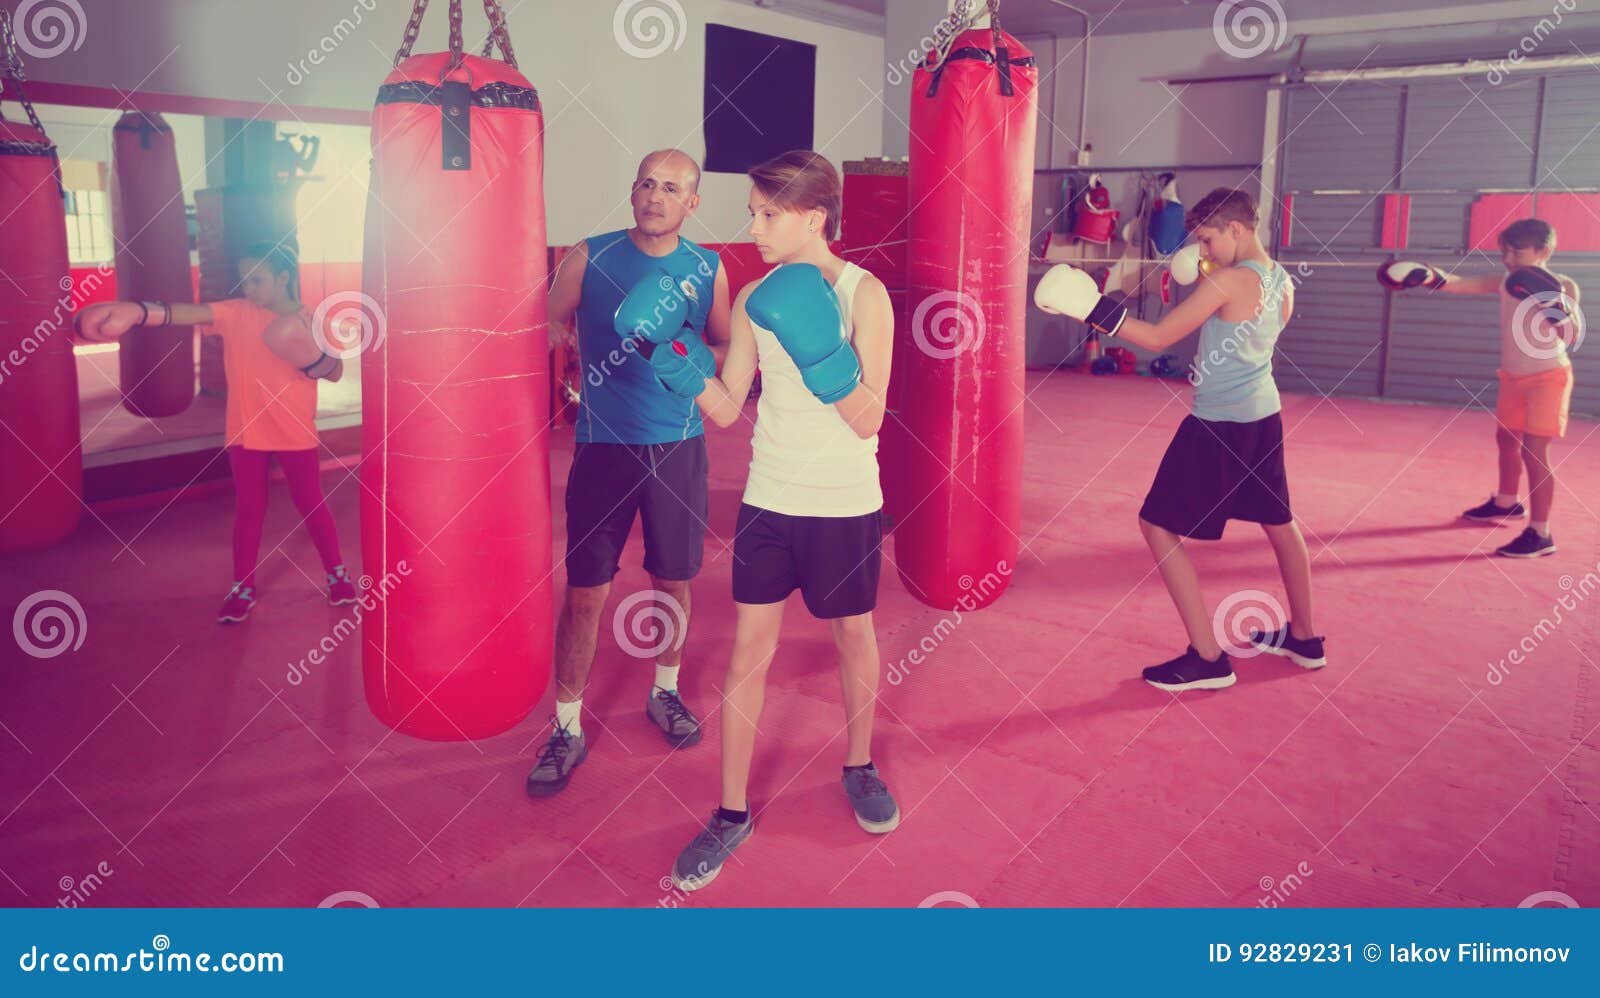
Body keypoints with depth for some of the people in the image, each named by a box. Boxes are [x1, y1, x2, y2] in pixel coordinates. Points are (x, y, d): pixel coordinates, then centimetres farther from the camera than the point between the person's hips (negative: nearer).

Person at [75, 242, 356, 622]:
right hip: (247, 434, 1)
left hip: (296, 435, -1)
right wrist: (137, 311, -40)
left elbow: (335, 372, -4)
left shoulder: (309, 322, -7)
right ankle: (242, 588, 24)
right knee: (248, 511, 12)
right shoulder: (236, 314, -7)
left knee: (312, 506, 11)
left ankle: (338, 573, 29)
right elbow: (185, 312, -23)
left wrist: (311, 356, -26)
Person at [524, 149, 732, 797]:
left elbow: (726, 351, 11)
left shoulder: (707, 270, 3)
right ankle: (567, 728, 13)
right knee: (585, 592, -1)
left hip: (678, 444, 2)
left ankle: (665, 693, 36)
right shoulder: (589, 258, -2)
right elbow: (549, 331, 8)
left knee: (673, 581, 13)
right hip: (604, 446, -2)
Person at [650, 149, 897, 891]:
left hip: (845, 504, -3)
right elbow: (726, 410, 2)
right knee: (748, 647, 4)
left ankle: (859, 767, 40)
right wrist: (680, 366, -14)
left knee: (854, 635, 15)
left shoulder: (864, 293, -11)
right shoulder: (753, 300, 1)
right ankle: (732, 813, 16)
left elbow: (868, 420, -16)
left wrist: (821, 353, -29)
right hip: (769, 500, 3)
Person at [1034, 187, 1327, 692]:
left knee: (1158, 526, -1)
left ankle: (1208, 659, -1)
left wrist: (1091, 307, -18)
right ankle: (1304, 639, 38)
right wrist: (1205, 280, 13)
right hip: (1263, 416, 9)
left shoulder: (1229, 280, -18)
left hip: (1219, 424, -9)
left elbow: (1158, 337, -18)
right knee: (1279, 522, 22)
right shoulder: (1282, 282, 8)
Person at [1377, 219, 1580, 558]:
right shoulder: (1506, 282, 0)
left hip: (1548, 376, -7)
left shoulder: (1563, 286, -15)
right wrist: (1425, 276, -23)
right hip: (1514, 376, 7)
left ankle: (1541, 535, -10)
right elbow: (1459, 284, -7)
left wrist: (1554, 304, -40)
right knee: (1506, 439, 22)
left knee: (1533, 450, -13)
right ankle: (1506, 502, 47)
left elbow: (1570, 335, -25)